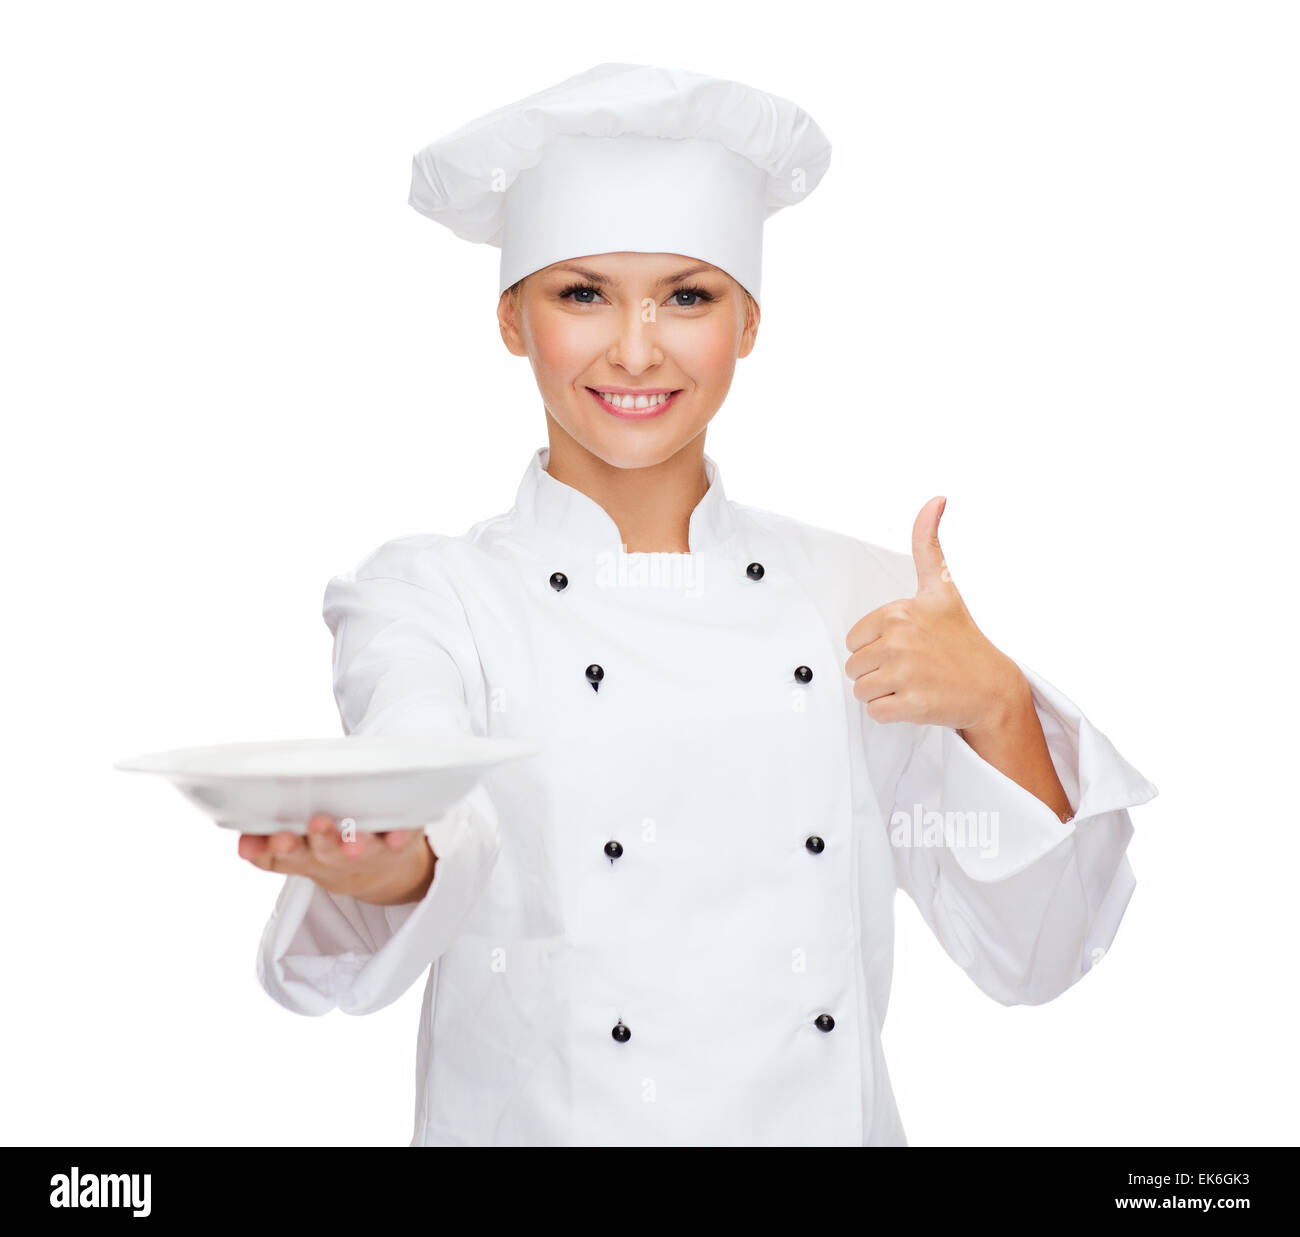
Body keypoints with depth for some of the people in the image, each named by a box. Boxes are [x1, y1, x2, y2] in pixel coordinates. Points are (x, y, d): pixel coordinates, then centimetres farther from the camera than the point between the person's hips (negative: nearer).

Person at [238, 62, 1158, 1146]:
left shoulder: (862, 598, 4)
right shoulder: (429, 597, -2)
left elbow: (1032, 957, 2)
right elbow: (438, 829, -23)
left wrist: (996, 705, -13)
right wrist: (382, 858, -43)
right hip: (532, 1120, -1)